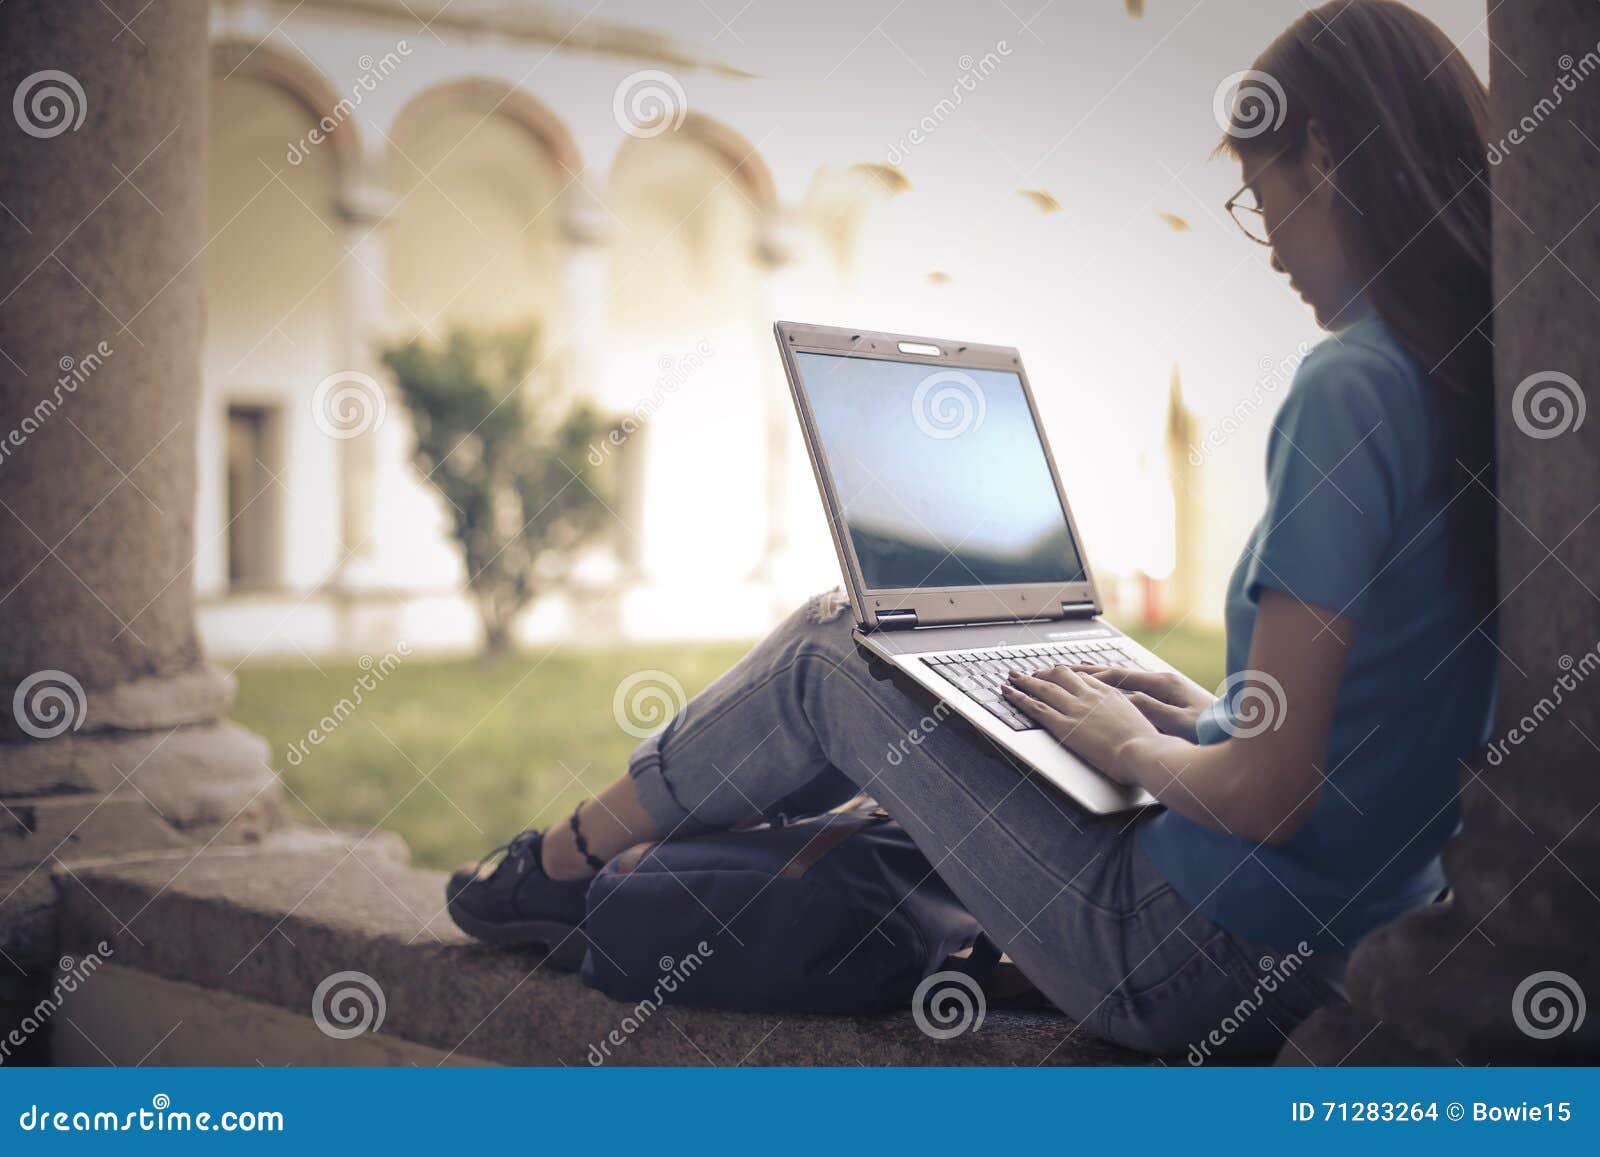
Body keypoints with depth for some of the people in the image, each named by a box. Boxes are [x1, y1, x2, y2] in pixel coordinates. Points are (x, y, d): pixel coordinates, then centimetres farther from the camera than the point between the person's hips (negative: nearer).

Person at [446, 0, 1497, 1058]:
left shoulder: (1350, 385, -22)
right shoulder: (1475, 375, 4)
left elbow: (1265, 790, -24)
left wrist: (1132, 744, -6)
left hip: (1202, 970, -8)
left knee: (824, 653, 6)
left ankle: (560, 865, 27)